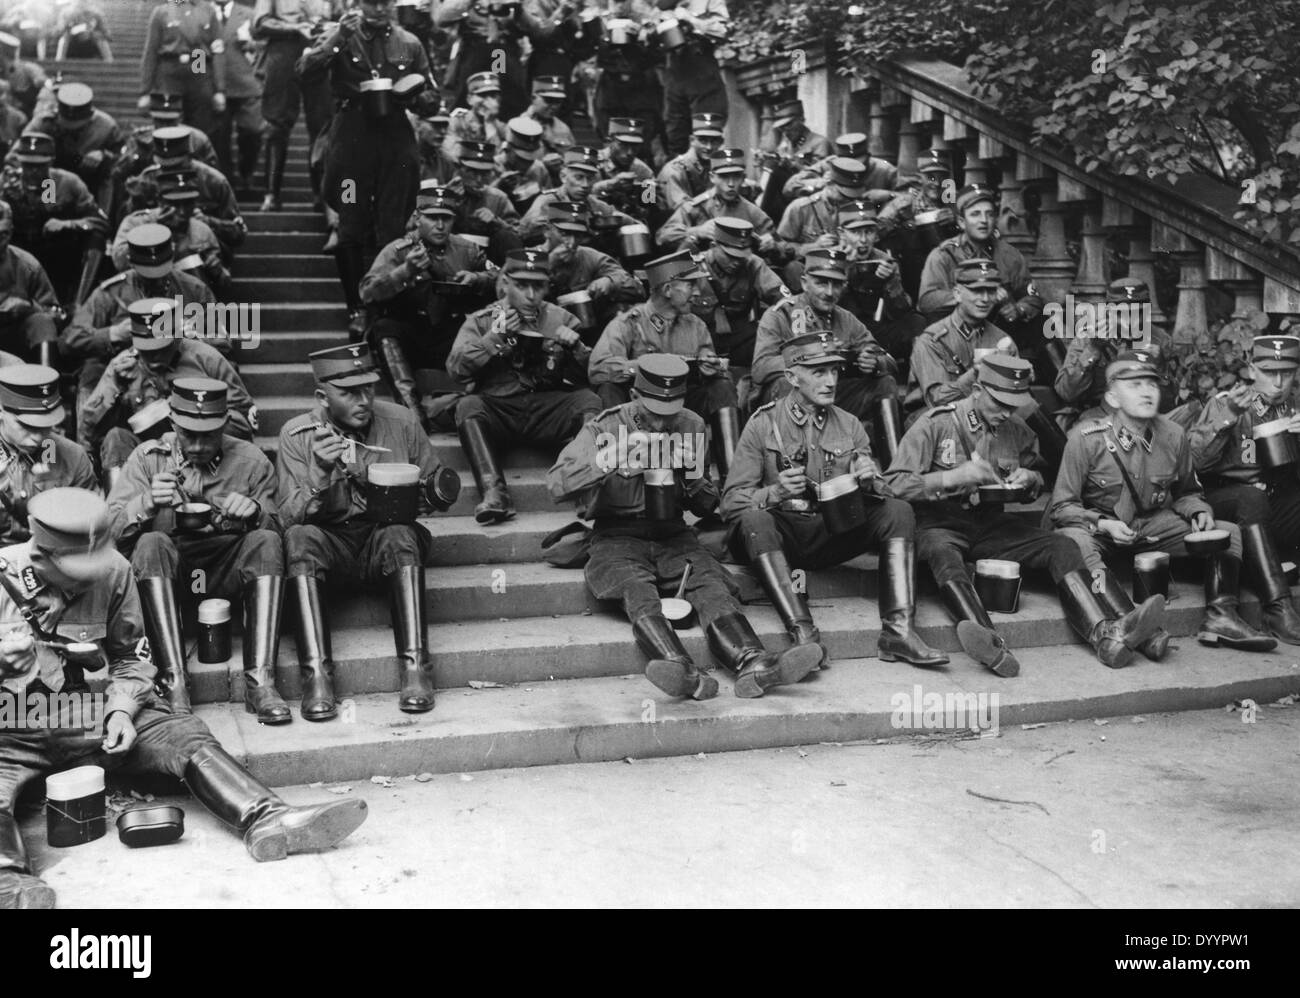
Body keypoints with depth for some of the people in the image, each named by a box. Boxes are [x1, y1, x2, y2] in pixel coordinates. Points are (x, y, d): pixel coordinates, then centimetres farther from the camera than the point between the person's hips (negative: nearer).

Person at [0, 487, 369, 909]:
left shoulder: (113, 571, -3)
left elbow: (131, 656, 9)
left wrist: (121, 710, -7)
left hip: (89, 714, 3)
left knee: (185, 733, -19)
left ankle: (267, 820, -36)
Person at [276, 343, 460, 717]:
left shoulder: (400, 421, 1)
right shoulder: (297, 434, -2)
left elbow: (433, 492, 11)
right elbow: (288, 518, -10)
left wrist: (437, 493, -14)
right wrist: (320, 472, -27)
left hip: (386, 540, 1)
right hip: (330, 543, 0)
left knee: (402, 534, -33)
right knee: (300, 538, -32)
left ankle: (415, 669, -33)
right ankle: (317, 677, -35)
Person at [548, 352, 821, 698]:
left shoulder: (692, 427, 9)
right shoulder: (605, 428, -1)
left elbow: (706, 507, 14)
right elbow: (557, 483, -14)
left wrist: (692, 475, -8)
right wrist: (612, 459, -25)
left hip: (672, 534, 3)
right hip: (617, 536, -3)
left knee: (709, 580, -27)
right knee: (636, 588, -34)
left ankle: (752, 663, -48)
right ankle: (687, 674, -56)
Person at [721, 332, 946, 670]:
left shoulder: (849, 426, 9)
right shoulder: (763, 424, -3)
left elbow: (884, 495, 7)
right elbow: (732, 502, -8)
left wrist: (869, 482, -16)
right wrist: (775, 493, -26)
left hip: (834, 535, 4)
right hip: (782, 534, -4)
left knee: (899, 511, -16)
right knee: (754, 520, -35)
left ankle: (898, 632, -27)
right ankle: (804, 635, -41)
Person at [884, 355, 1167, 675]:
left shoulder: (1017, 430, 10)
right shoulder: (936, 424, -6)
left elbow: (1040, 483, 27)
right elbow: (894, 483, -13)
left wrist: (1029, 478, 1)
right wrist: (952, 477, -22)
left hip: (991, 522, 5)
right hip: (940, 521, -5)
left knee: (1062, 546, -17)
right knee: (942, 553, -39)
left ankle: (1107, 633, -34)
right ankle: (990, 643, -61)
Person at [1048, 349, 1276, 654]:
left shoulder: (1173, 435, -1)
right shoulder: (1087, 438, -14)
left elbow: (1187, 491, 16)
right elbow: (1062, 505, -11)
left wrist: (1199, 512, -7)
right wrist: (1104, 525, -26)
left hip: (1154, 524, 5)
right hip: (1099, 527, -5)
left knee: (1229, 533, -9)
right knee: (1072, 541, -39)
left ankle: (1220, 617, -17)